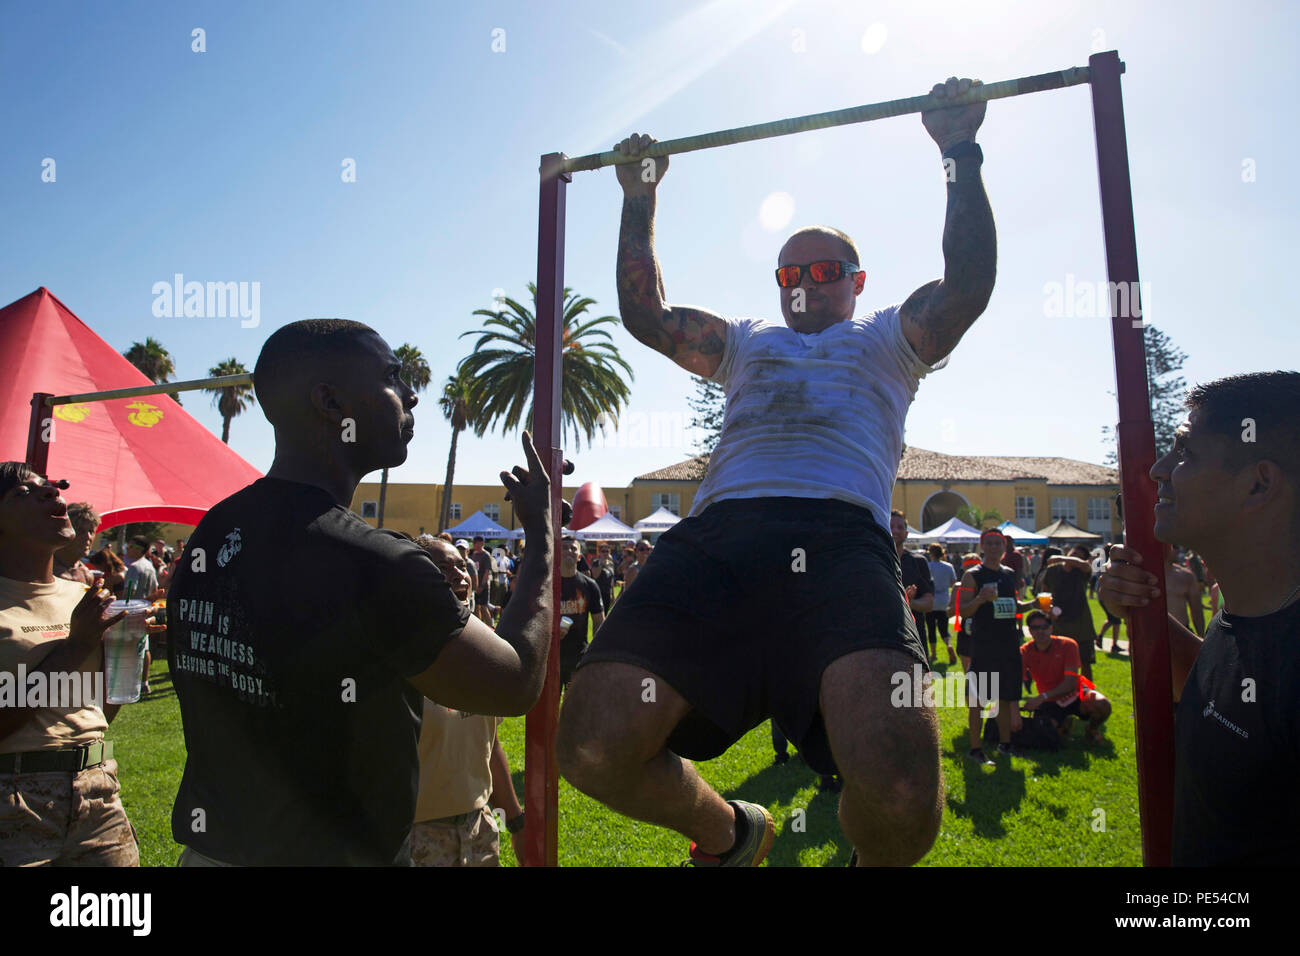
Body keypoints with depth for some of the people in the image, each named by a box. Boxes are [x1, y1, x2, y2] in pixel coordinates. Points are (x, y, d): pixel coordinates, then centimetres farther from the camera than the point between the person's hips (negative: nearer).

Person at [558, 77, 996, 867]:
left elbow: (968, 285, 15)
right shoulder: (745, 342, 39)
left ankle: (875, 858, 10)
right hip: (718, 532, 3)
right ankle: (727, 831, 14)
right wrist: (640, 200, 36)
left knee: (901, 792, -29)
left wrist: (961, 154, 17)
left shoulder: (887, 339, 30)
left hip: (840, 536, -2)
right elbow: (645, 312, 36)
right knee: (594, 749, -18)